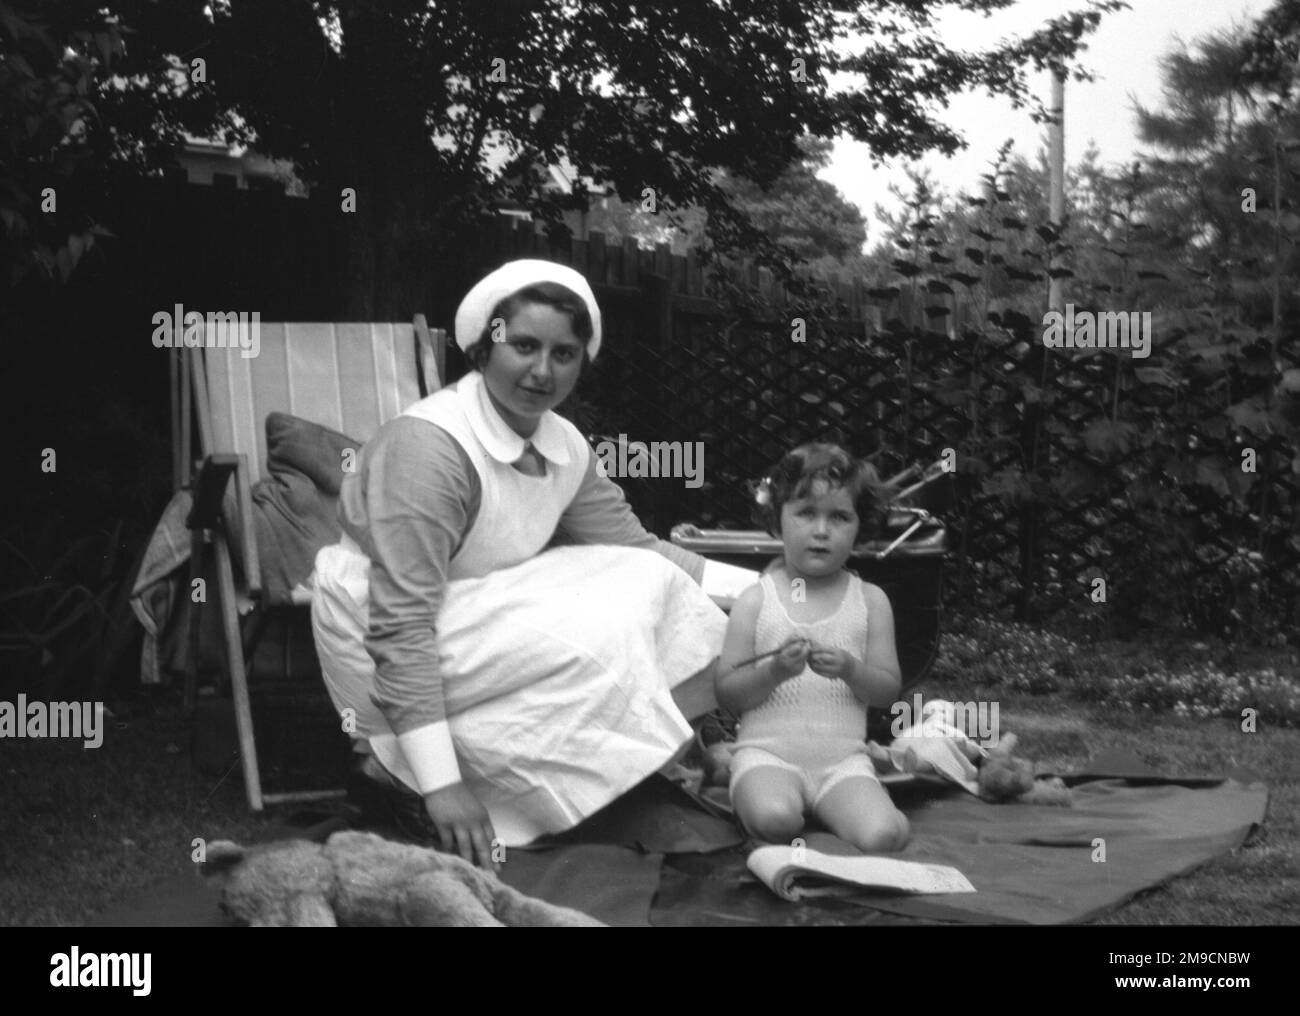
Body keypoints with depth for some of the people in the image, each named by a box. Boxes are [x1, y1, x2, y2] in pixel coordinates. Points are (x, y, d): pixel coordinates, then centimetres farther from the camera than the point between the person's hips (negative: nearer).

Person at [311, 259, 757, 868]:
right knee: (590, 643, -23)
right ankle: (402, 776, -15)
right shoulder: (428, 446, -26)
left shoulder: (563, 446, -1)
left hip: (479, 610, 8)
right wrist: (441, 784, -33)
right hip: (377, 636, -8)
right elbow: (400, 626, -30)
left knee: (647, 586, -3)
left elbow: (635, 549, 9)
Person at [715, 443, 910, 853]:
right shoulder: (756, 600, 3)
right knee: (774, 819, -33)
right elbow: (726, 693, 0)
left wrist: (850, 670, -15)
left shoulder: (870, 600, 8)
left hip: (843, 759, 1)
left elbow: (889, 688, 5)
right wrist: (773, 671, -18)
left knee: (880, 836, -26)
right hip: (767, 752, -1)